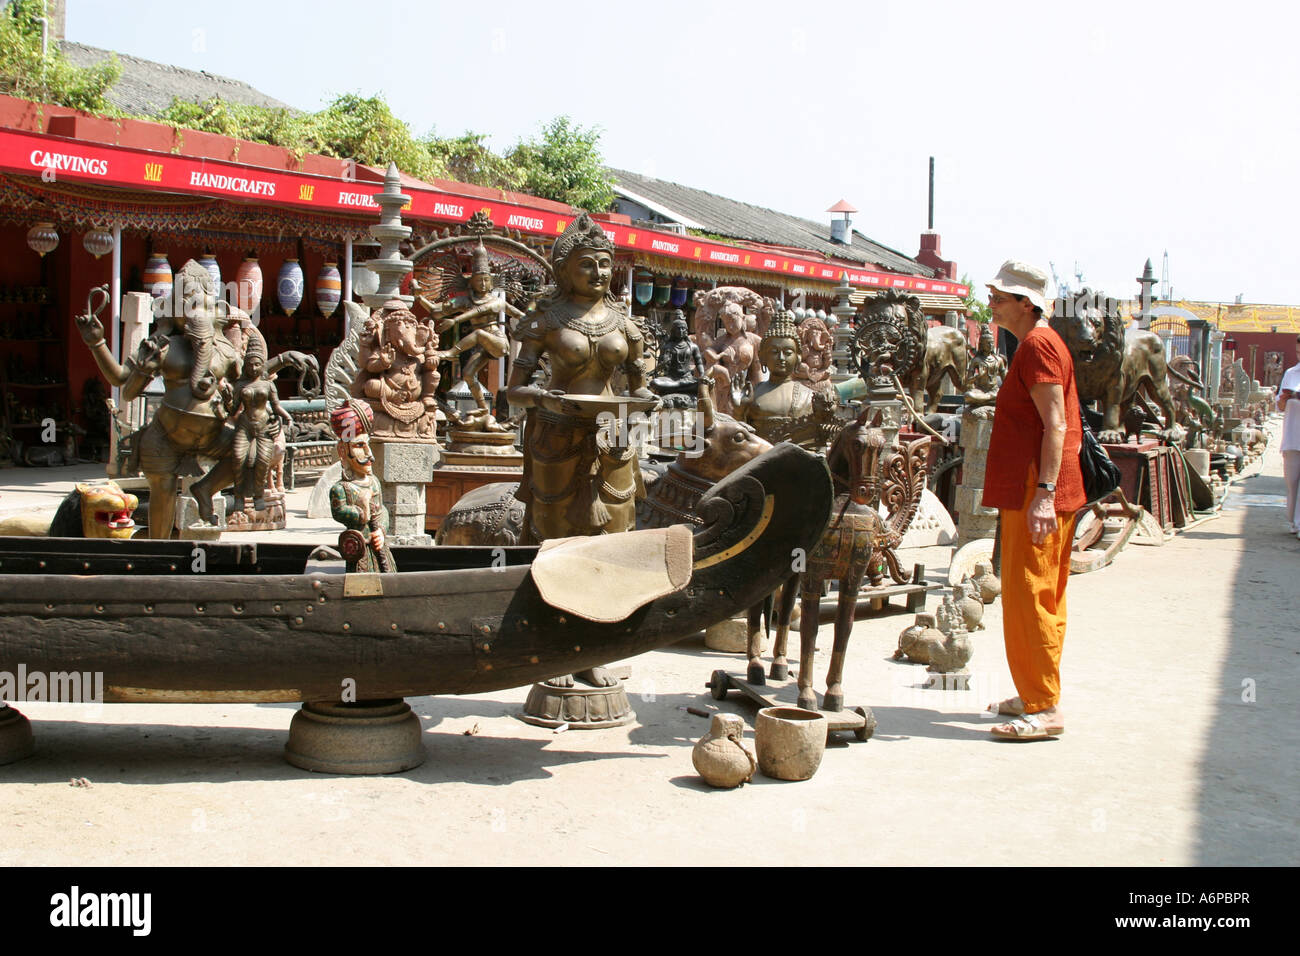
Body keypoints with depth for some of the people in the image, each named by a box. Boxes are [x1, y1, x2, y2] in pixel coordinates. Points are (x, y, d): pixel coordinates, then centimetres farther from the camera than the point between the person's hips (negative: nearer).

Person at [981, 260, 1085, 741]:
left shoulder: (1038, 346, -13)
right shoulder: (1036, 344, 19)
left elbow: (1055, 425, -21)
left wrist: (1043, 492, -27)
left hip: (1036, 492, -11)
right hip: (1038, 489, 11)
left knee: (1028, 596, -10)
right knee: (1044, 597, 15)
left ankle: (1044, 709, -7)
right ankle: (1037, 696, 23)